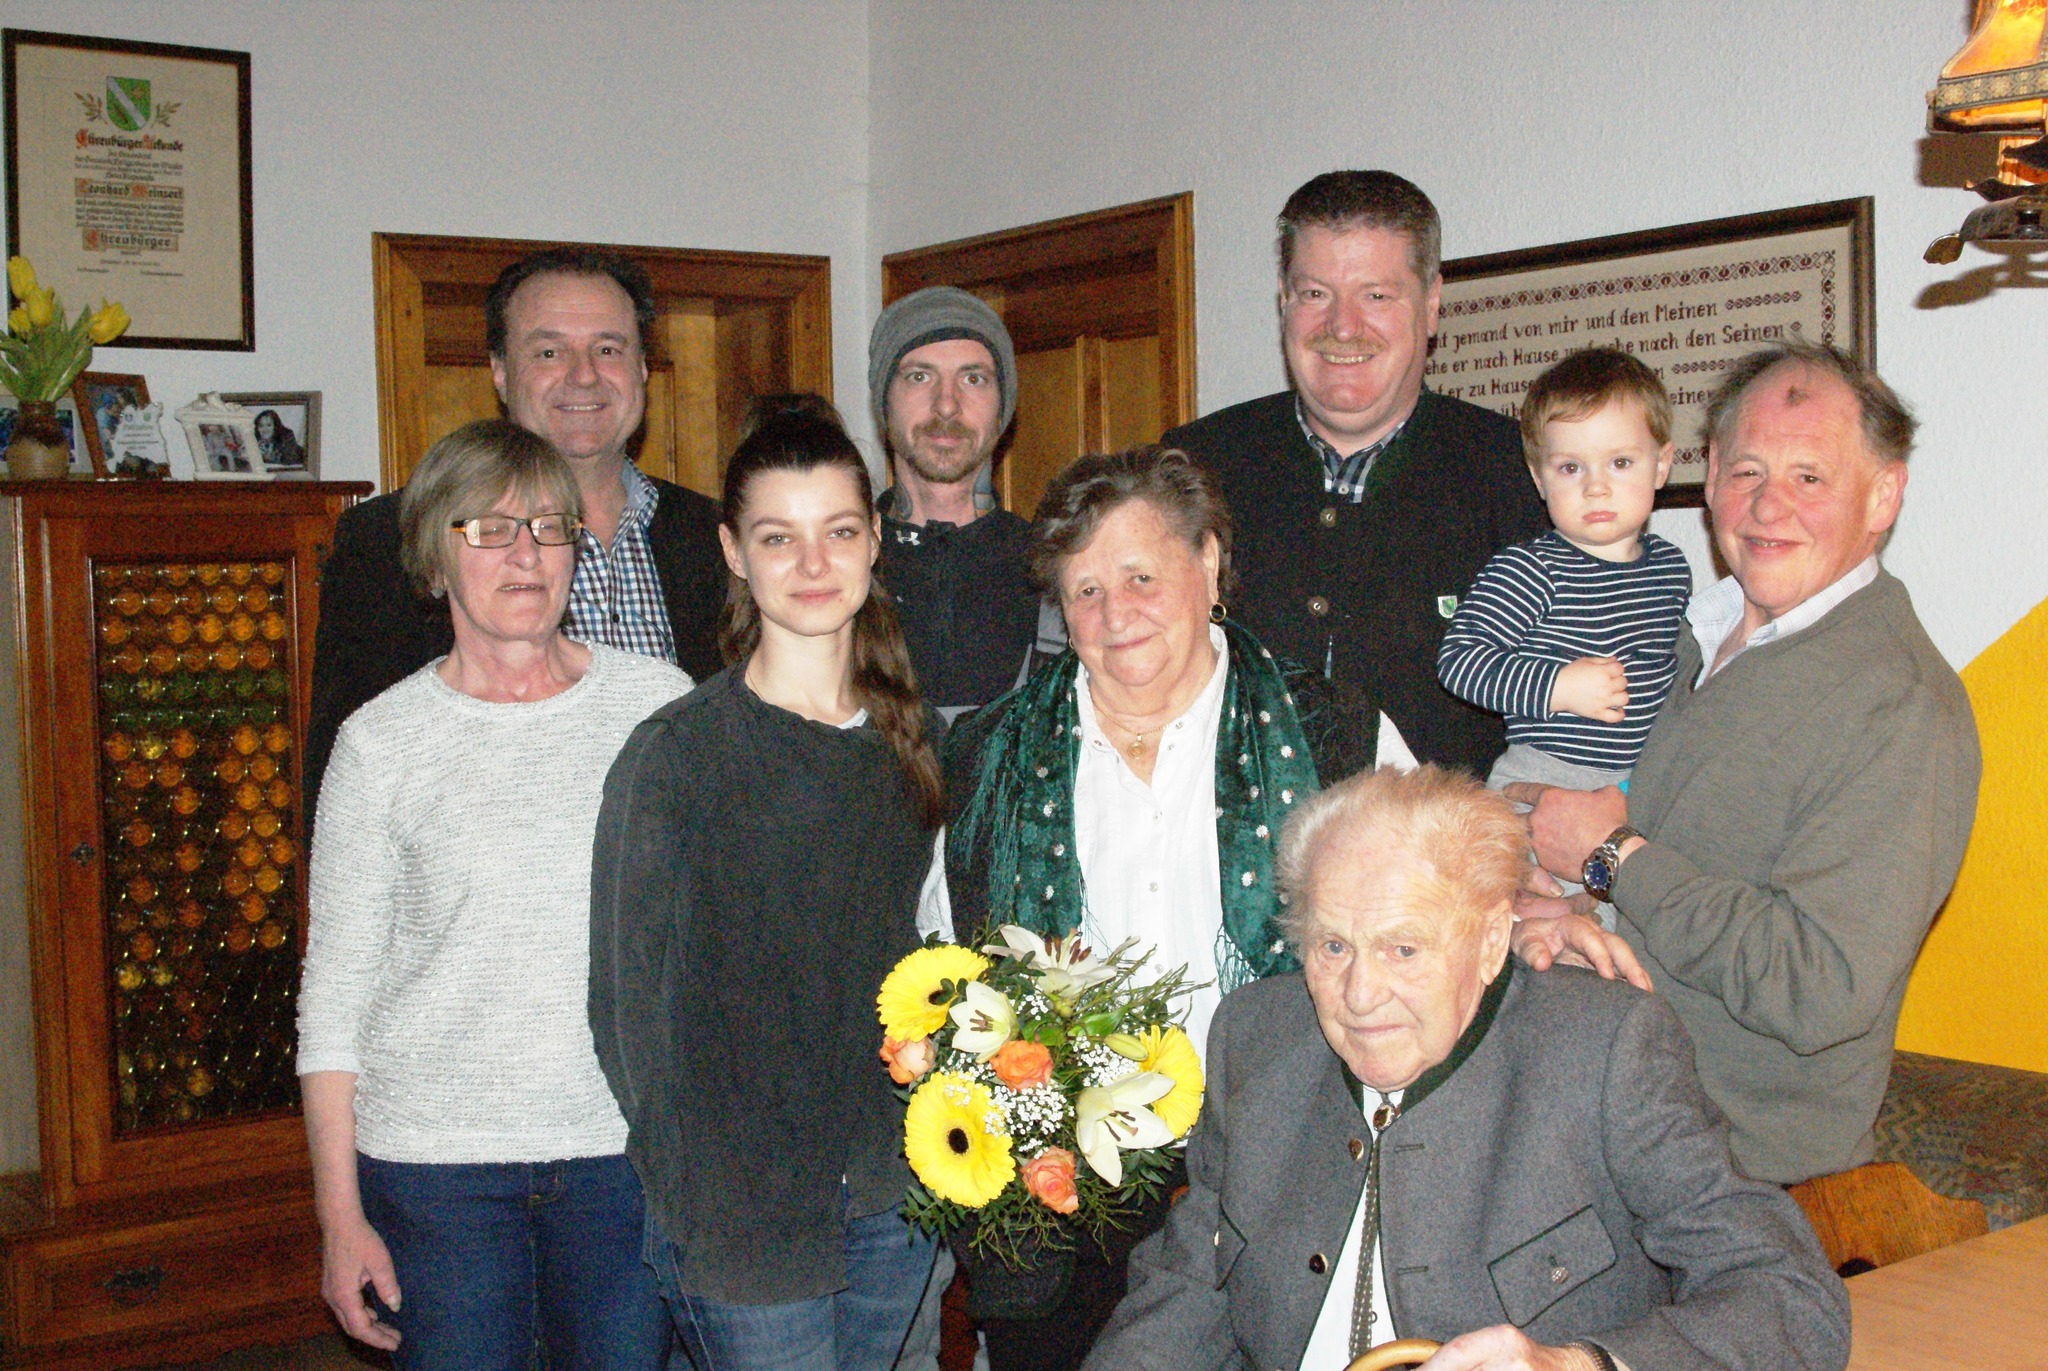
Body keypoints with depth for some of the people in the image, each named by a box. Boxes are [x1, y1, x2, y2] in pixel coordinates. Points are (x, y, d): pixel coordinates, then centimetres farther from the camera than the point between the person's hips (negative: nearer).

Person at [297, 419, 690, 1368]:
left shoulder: (659, 703, 3)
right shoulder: (383, 739, 0)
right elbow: (334, 991, 2)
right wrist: (340, 1216, -1)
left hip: (630, 1148, 1)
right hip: (436, 1159, -1)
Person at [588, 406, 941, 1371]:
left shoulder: (913, 739, 6)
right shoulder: (675, 756, -11)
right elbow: (627, 1004, -7)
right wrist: (695, 1197, -5)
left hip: (894, 1197, 5)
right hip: (742, 1215, -5)